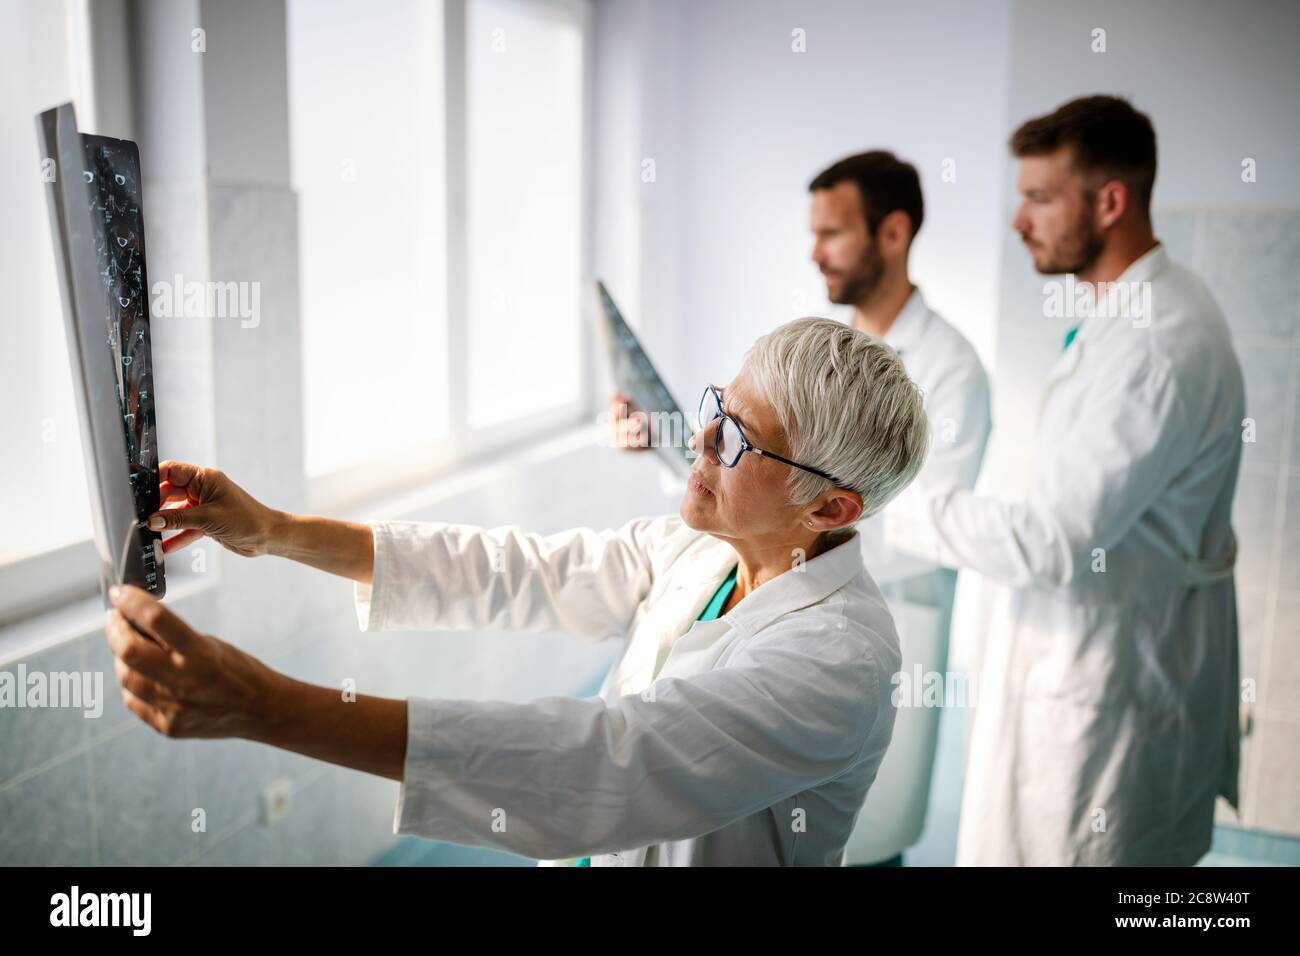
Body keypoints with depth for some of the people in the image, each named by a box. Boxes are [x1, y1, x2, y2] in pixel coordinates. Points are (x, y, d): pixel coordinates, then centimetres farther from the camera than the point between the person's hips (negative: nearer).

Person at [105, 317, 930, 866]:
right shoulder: (691, 548, -7)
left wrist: (267, 707, -45)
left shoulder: (839, 660, -30)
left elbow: (601, 756, -40)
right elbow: (515, 572, -6)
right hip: (587, 850, 6)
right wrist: (272, 530, -12)